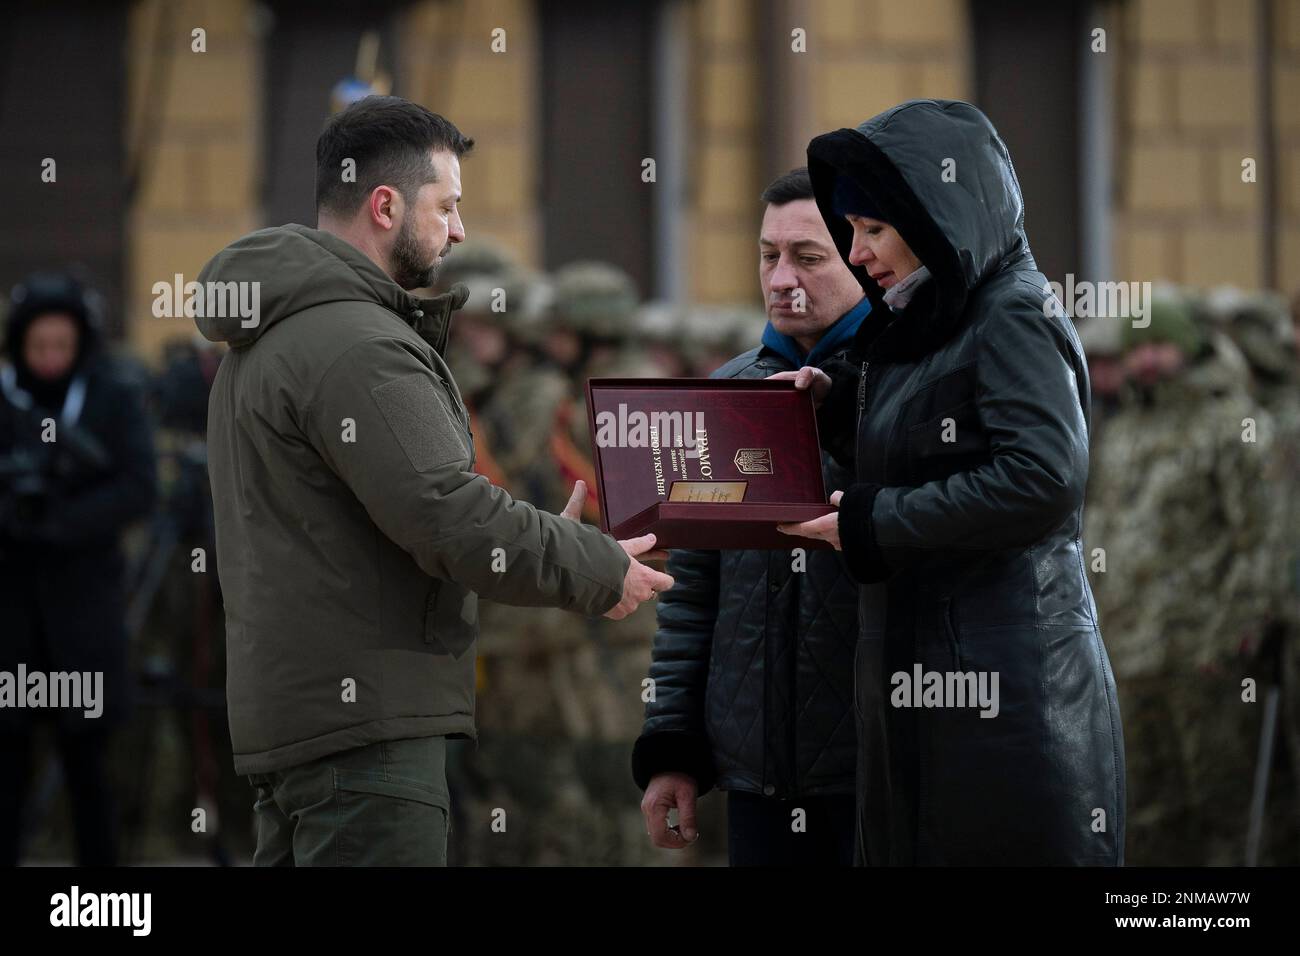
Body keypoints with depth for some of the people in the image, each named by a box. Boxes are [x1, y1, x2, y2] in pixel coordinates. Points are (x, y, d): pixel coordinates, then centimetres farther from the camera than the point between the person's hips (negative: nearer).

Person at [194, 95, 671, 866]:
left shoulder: (268, 341, 19)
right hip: (364, 716, -11)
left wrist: (547, 537, 14)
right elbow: (451, 519, -21)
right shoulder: (355, 345, -15)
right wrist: (603, 570, -8)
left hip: (287, 708, 11)